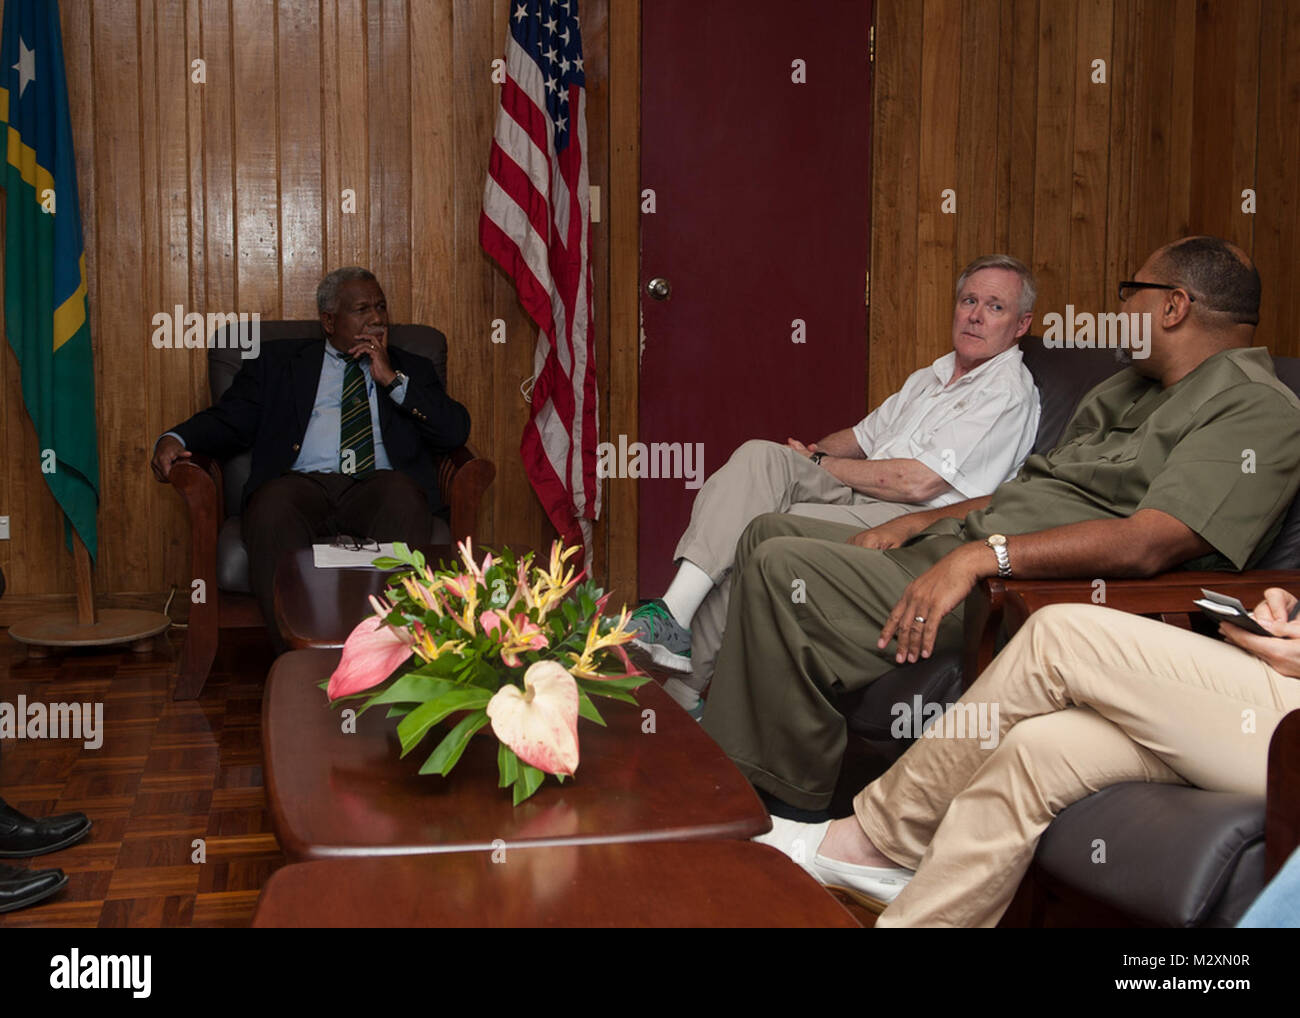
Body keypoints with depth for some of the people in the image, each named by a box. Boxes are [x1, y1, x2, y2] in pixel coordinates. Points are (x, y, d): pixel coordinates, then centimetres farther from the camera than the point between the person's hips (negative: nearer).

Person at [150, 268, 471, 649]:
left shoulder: (412, 368, 27)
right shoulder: (279, 361, 25)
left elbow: (455, 431, 11)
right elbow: (230, 419, 16)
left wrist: (392, 379, 5)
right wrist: (177, 439, -5)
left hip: (377, 487, 0)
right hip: (302, 483, 0)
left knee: (404, 497, -35)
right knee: (272, 511, -35)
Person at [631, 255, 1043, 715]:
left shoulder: (1009, 393, -3)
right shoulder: (929, 379, 26)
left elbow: (919, 482, -14)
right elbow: (861, 436, 29)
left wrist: (820, 465, -5)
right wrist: (809, 453, 4)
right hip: (858, 500, 8)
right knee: (759, 457, -19)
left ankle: (685, 686, -17)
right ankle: (675, 612, -30)